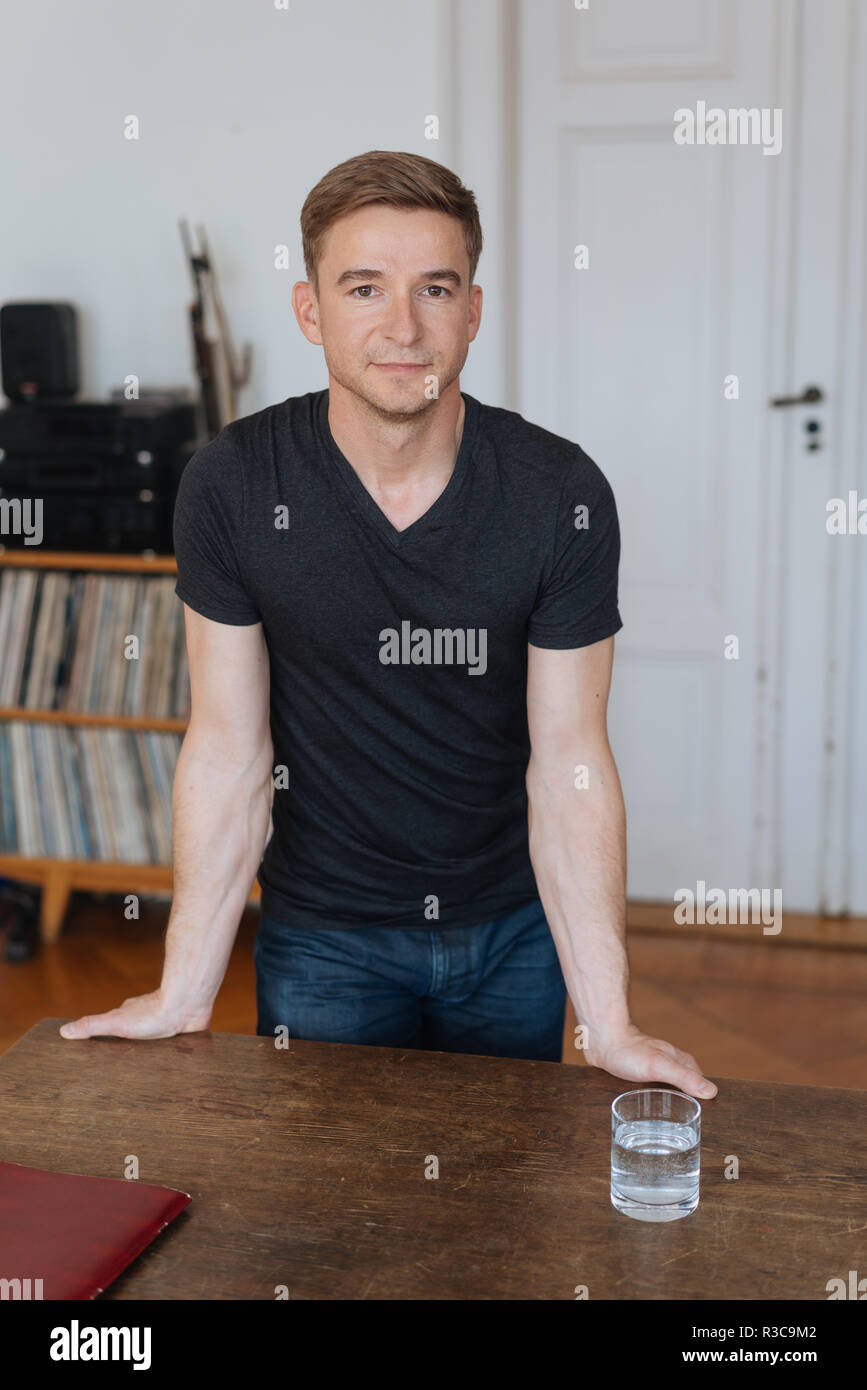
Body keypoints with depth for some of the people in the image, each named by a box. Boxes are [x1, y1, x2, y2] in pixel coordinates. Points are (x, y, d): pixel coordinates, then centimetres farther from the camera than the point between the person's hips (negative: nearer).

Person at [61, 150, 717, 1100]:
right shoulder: (233, 486, -16)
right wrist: (183, 994, -10)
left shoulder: (561, 495, -16)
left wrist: (610, 1025, -16)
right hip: (322, 939, -1)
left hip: (515, 929, 1)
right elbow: (228, 748, -11)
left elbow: (569, 763, -14)